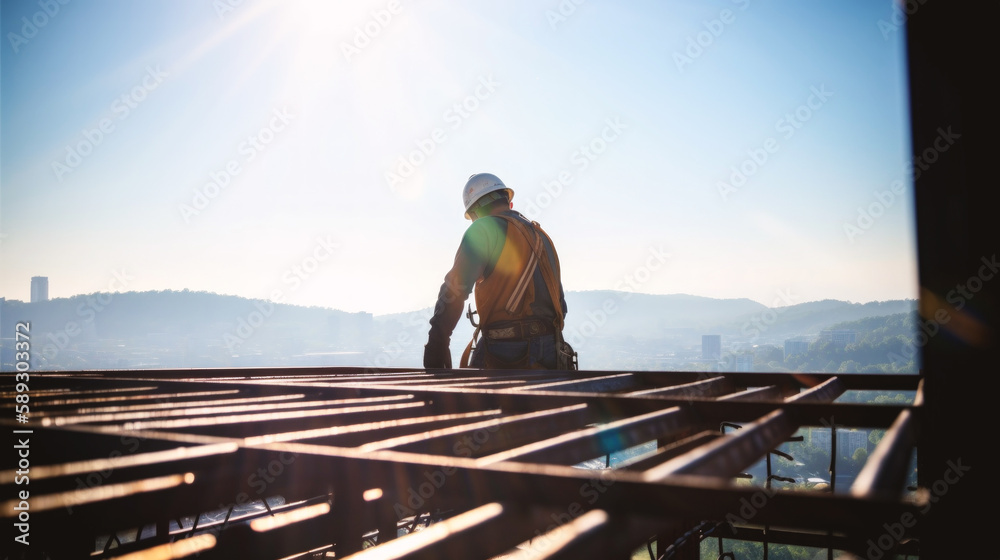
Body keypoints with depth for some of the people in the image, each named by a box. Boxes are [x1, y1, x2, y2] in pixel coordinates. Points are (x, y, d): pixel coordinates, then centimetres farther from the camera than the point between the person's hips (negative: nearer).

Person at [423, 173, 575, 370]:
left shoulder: (483, 229, -2)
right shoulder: (542, 236, 22)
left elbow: (455, 289, -13)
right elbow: (560, 303, 23)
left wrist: (437, 342, -14)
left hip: (505, 350, -7)